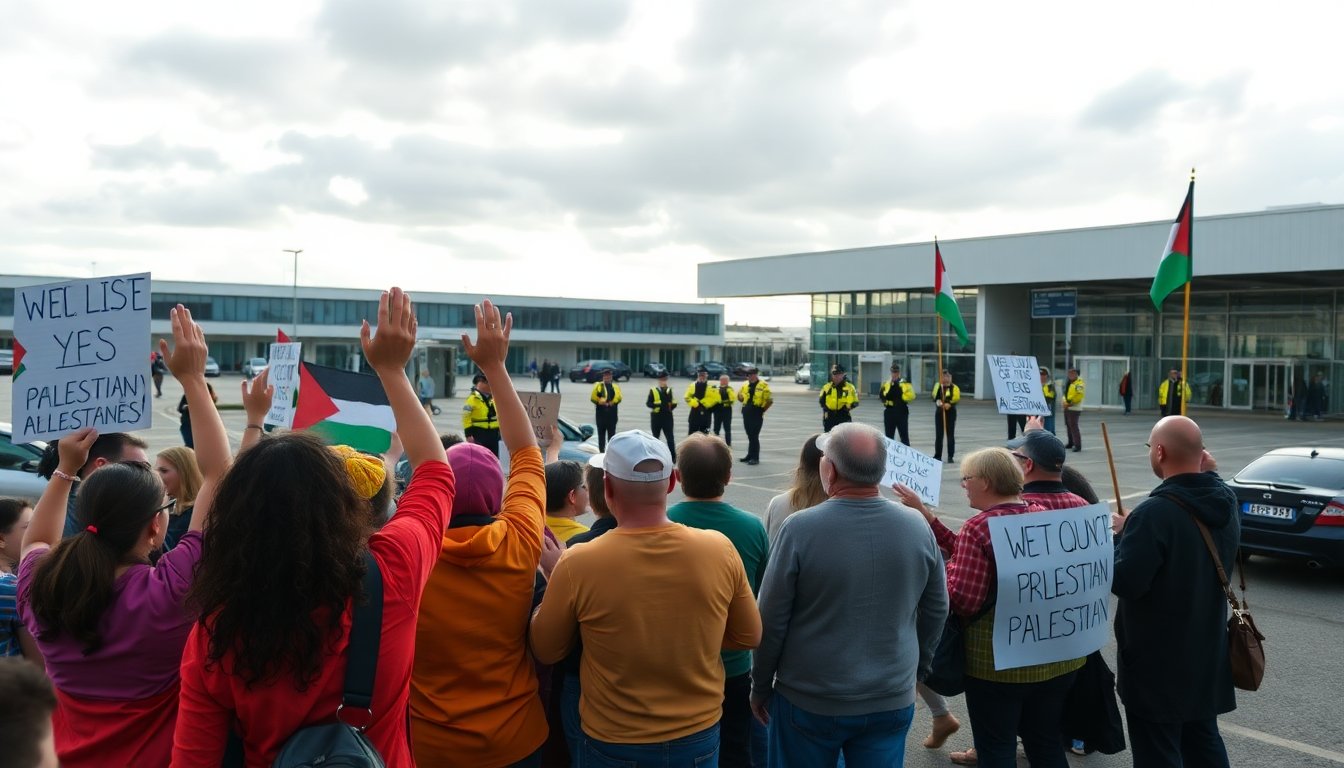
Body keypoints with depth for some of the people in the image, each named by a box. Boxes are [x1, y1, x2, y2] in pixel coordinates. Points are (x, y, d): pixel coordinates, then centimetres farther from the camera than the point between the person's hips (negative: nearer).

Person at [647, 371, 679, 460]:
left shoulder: (670, 390, 11)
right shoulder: (653, 391, -1)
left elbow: (673, 403, 12)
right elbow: (648, 403, -6)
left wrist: (672, 404, -10)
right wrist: (658, 405, -21)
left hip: (667, 418, 1)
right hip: (656, 418, -1)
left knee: (670, 438, -5)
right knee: (655, 438, 11)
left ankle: (673, 456, -2)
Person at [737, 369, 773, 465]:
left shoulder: (763, 386, -8)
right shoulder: (746, 386, 13)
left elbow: (770, 400, -10)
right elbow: (742, 399, 22)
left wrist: (762, 410, -5)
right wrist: (739, 395, 0)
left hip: (756, 414, -7)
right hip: (746, 414, 7)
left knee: (754, 436, -6)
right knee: (750, 436, 14)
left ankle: (755, 458, -2)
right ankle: (750, 455, 22)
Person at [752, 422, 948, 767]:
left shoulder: (800, 528, -19)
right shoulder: (918, 528, -7)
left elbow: (771, 619, -12)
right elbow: (936, 612, 5)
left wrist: (761, 686, 3)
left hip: (809, 701, -3)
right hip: (892, 703, 3)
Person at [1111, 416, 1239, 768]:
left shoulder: (1154, 513, -27)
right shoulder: (1226, 503, 1)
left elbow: (1125, 583, -27)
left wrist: (1116, 538, -11)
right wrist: (1133, 532, 7)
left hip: (1158, 662, -8)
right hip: (1207, 652, 8)